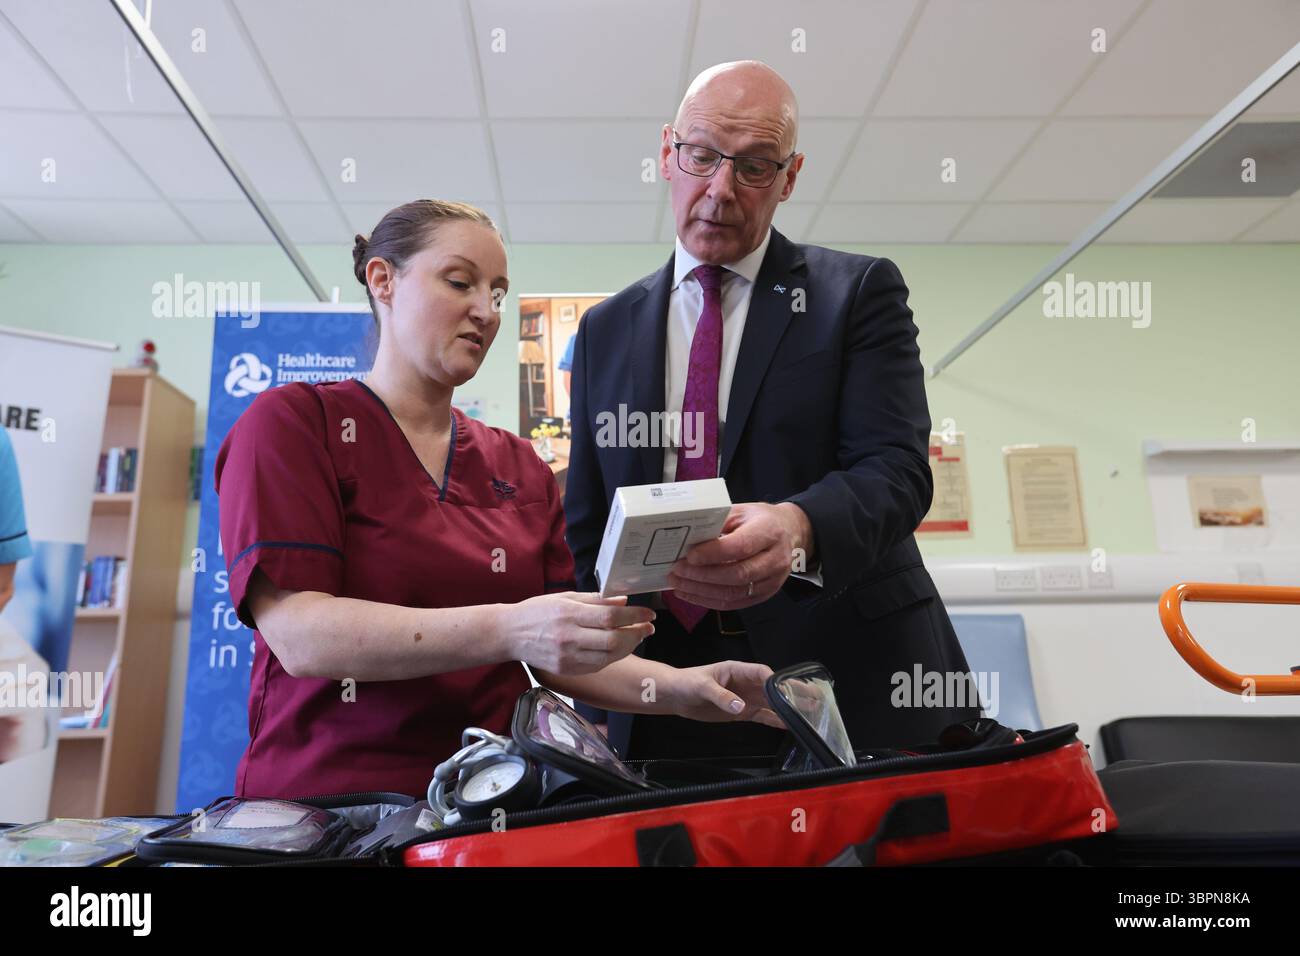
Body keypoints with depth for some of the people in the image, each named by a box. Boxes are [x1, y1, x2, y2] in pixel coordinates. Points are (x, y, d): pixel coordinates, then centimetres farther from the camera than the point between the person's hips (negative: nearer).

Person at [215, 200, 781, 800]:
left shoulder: (520, 465, 12)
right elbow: (298, 634, -12)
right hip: (321, 800, -2)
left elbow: (558, 651, 11)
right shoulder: (292, 421, 0)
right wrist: (505, 630, -24)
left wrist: (676, 688, -6)